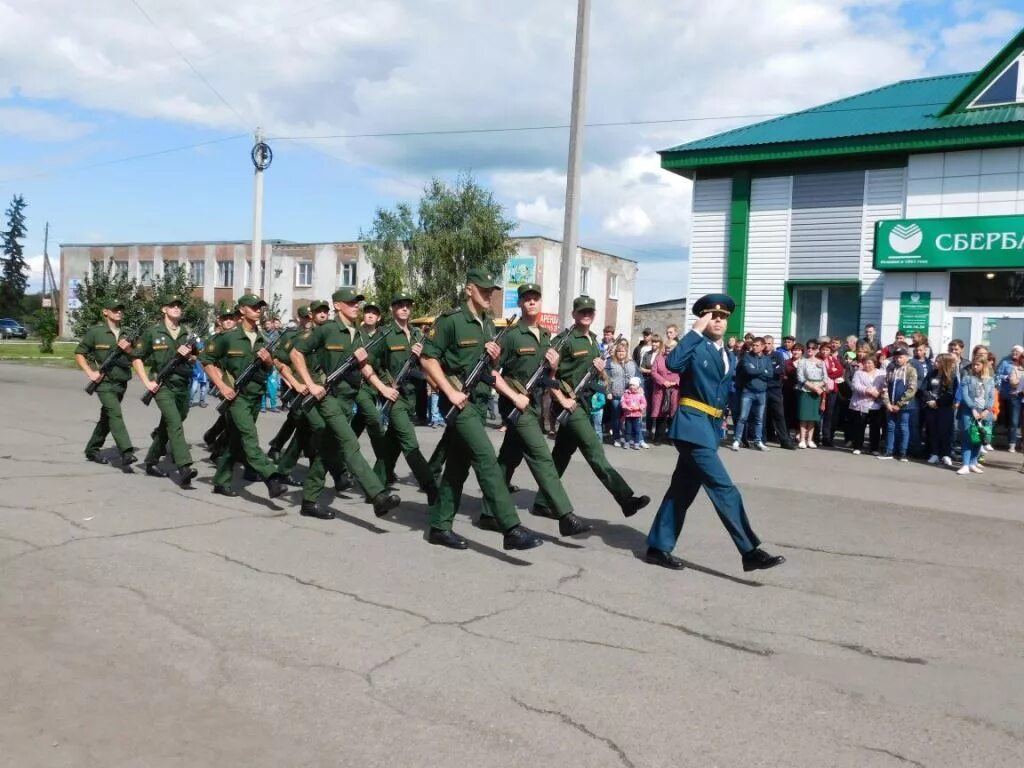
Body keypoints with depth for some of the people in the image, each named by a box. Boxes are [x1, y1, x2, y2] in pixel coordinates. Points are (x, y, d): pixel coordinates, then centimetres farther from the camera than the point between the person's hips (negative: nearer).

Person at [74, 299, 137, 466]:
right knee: (115, 414, -21)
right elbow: (79, 353, 2)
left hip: (121, 382, 6)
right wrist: (90, 372, -9)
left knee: (107, 418, 15)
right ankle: (126, 452, -30)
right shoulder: (95, 331, -3)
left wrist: (128, 349, -9)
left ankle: (92, 450, 30)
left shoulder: (126, 334, 11)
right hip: (104, 382, -6)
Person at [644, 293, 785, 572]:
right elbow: (673, 363, -27)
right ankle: (750, 552, -10)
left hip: (711, 426, 8)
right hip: (693, 424, -8)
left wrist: (722, 419, 17)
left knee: (683, 489, 11)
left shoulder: (729, 356, 18)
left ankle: (658, 547, 19)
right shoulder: (695, 347, -6)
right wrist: (696, 331, -21)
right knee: (723, 488, -11)